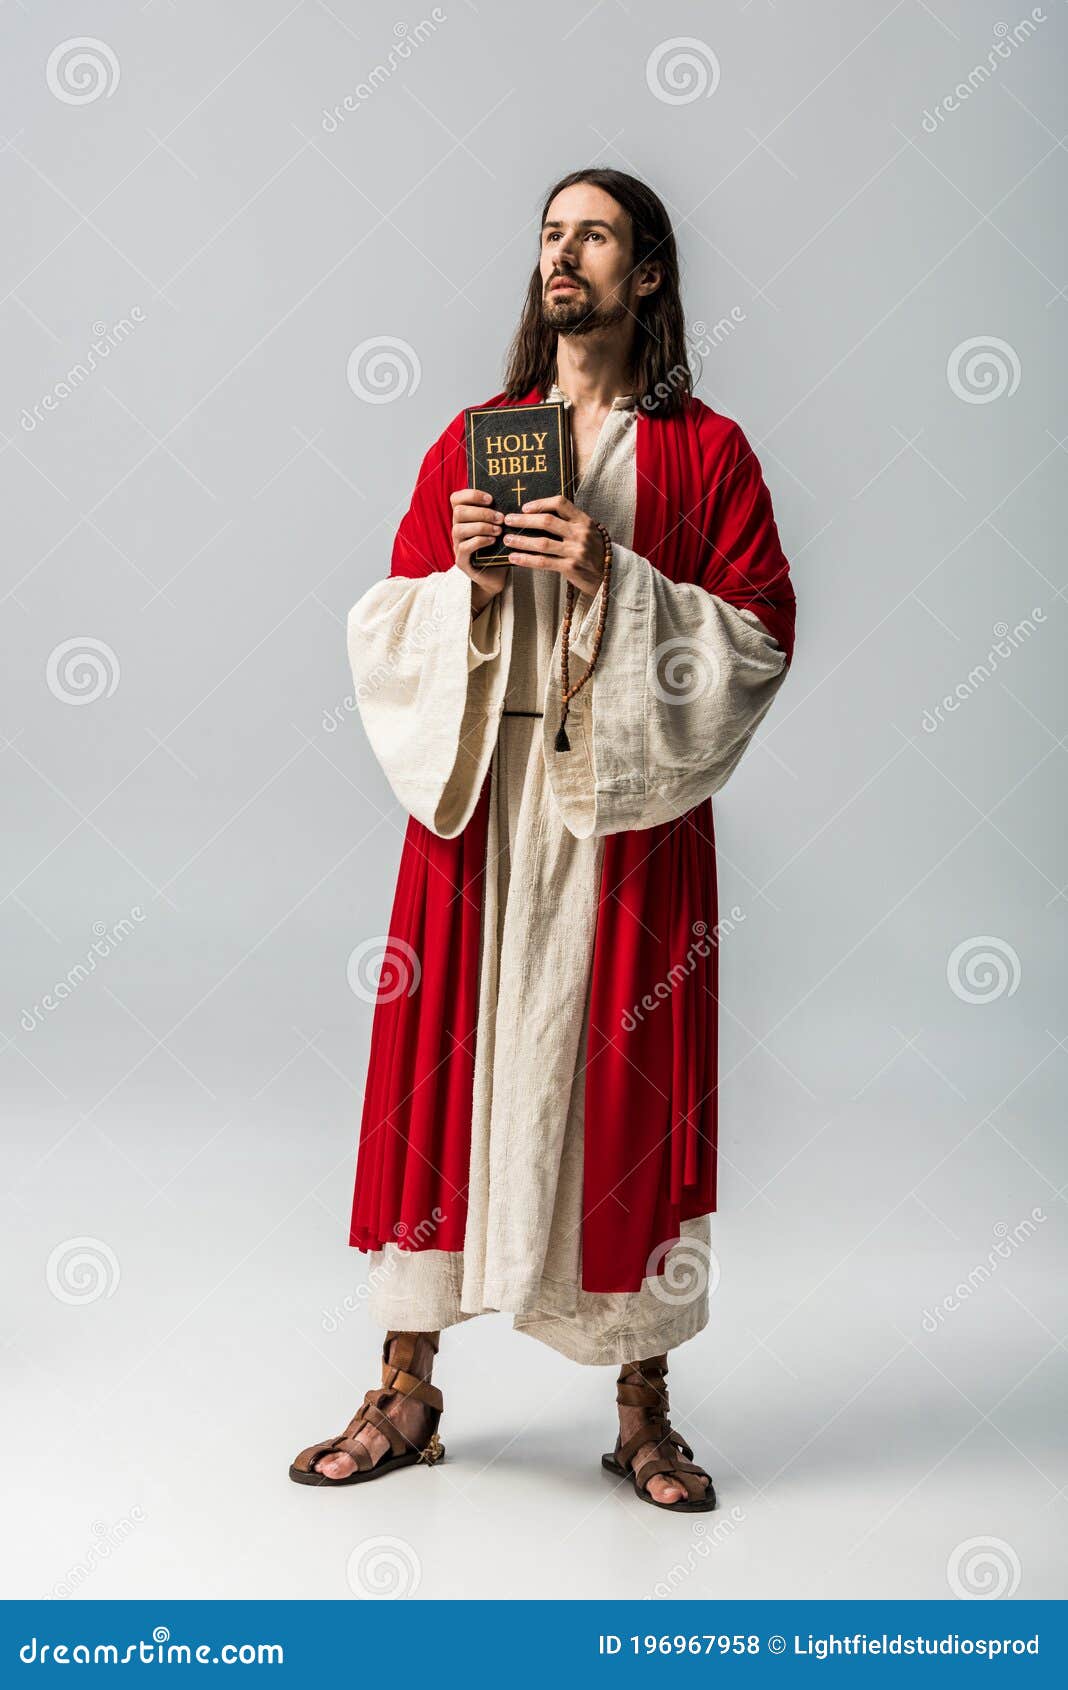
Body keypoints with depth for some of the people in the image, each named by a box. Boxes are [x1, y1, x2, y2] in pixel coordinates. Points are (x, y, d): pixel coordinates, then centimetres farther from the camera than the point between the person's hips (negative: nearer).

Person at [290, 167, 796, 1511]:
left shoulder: (706, 452, 5)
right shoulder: (469, 442, 12)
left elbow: (759, 638, -3)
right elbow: (385, 632, 9)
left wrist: (612, 579, -15)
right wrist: (468, 577, -11)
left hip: (627, 813, -2)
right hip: (475, 803, 2)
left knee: (627, 1092, 1)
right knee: (443, 1073, 3)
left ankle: (642, 1412, 15)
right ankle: (407, 1395, 16)